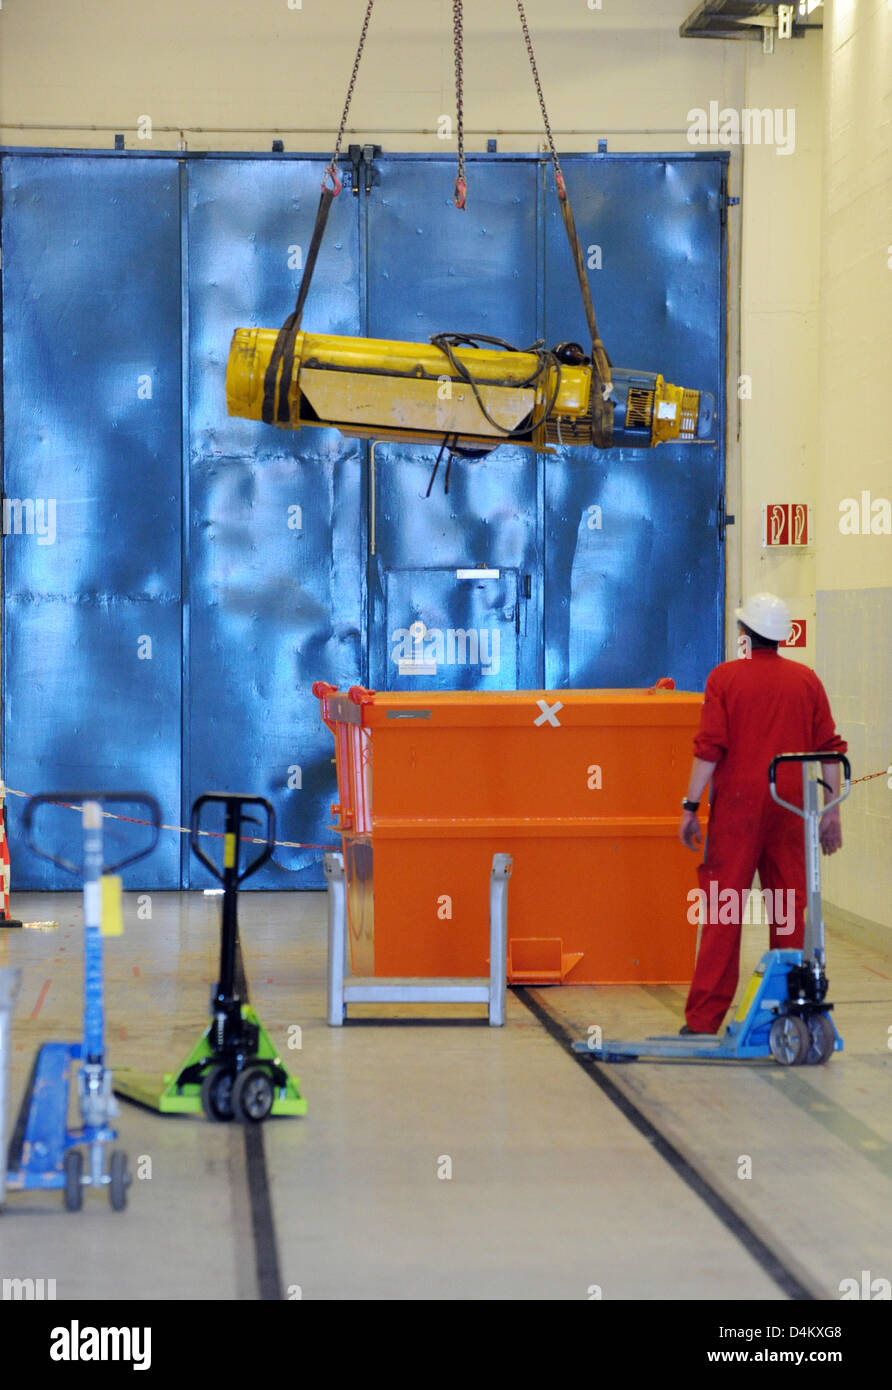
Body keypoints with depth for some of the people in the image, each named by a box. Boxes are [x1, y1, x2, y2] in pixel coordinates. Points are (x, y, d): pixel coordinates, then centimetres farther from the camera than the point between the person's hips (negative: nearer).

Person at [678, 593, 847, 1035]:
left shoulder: (725, 678, -2)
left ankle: (704, 1018, -2)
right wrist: (831, 810, 10)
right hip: (790, 804, 3)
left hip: (738, 803, -2)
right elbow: (829, 747, 5)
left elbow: (709, 748, -8)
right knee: (789, 906, 9)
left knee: (722, 910, -1)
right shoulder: (806, 680, 6)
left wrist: (691, 806, -4)